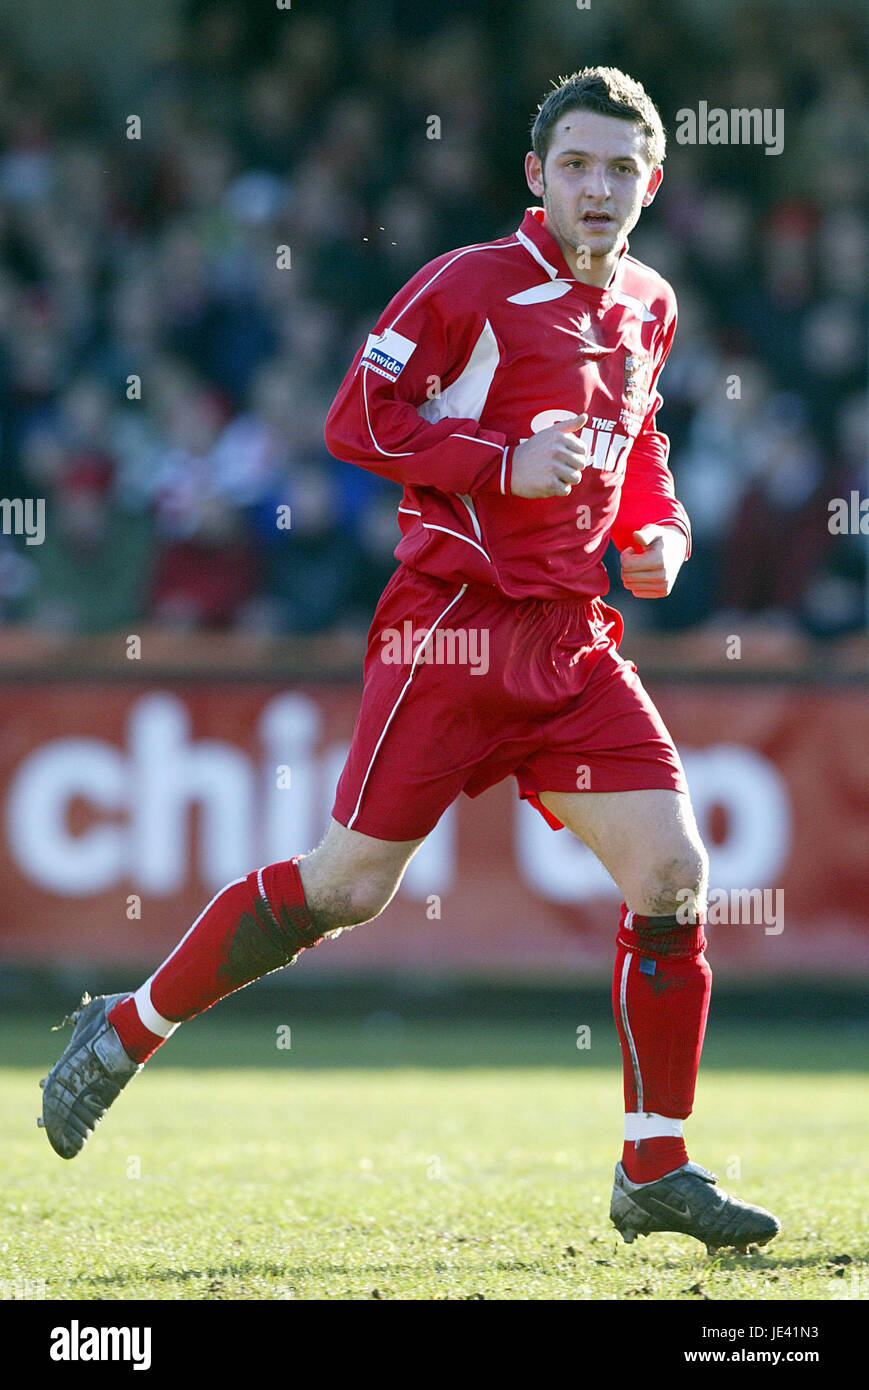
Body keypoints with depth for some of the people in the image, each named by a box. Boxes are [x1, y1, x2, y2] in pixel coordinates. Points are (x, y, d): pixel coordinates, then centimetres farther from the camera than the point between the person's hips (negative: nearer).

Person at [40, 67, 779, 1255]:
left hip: (573, 638, 6)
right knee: (347, 884, -6)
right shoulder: (474, 285, -9)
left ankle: (656, 1174, 2)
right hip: (458, 618, -6)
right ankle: (128, 1030, 14)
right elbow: (357, 419, -10)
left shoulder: (647, 308, 14)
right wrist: (507, 464, -19)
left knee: (673, 871, -6)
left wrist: (660, 527, 11)